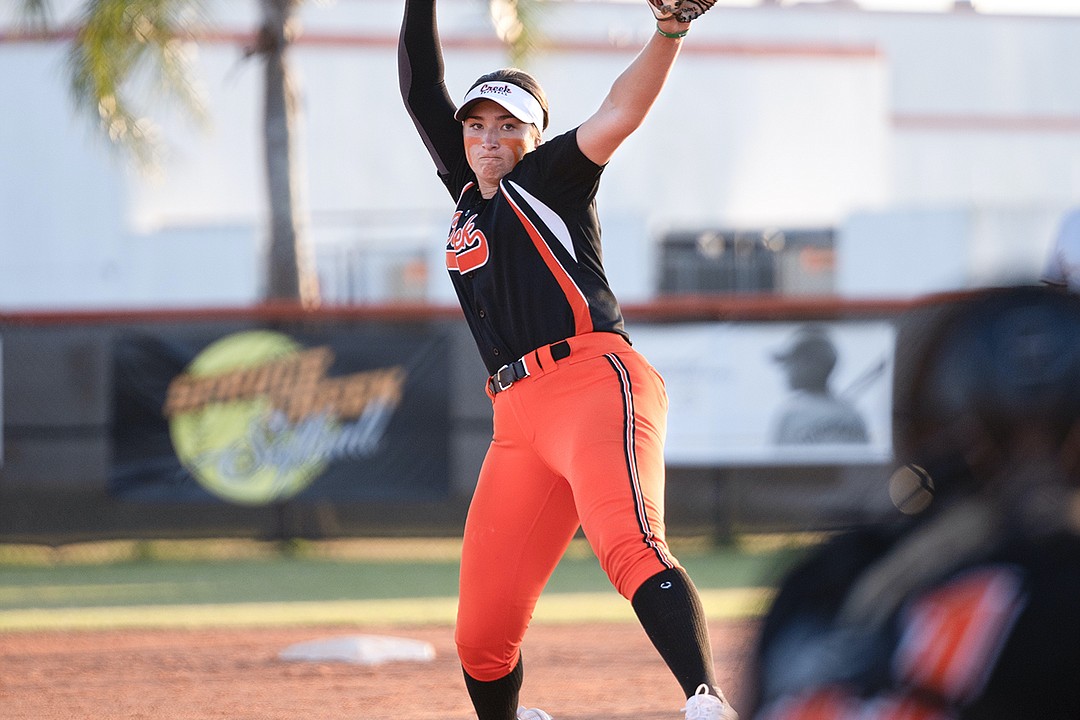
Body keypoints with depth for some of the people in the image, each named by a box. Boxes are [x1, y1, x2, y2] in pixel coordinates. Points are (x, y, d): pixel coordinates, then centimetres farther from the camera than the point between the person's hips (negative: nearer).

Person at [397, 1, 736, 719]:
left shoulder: (550, 177, 9)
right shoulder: (468, 188, 26)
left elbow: (619, 114, -8)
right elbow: (421, 88, 24)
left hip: (593, 384, -7)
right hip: (519, 419, 7)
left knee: (629, 545, -33)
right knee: (481, 636, 3)